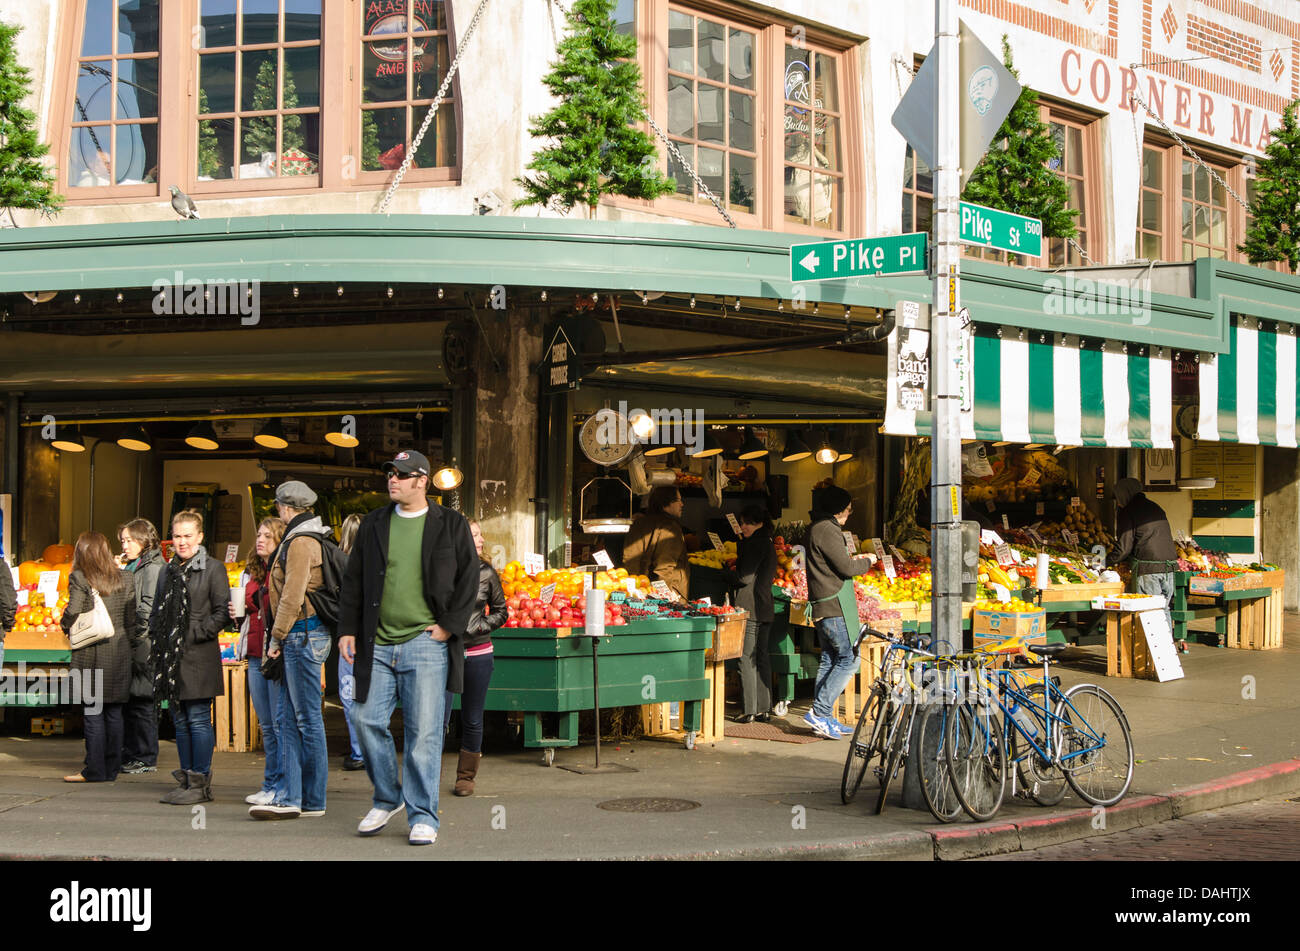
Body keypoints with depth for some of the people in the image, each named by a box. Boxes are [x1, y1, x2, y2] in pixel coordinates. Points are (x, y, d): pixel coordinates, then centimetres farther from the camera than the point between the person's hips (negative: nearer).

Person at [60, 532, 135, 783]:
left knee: (93, 711, 0)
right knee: (114, 712, 8)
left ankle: (95, 769, 0)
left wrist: (66, 627, 7)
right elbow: (132, 618, 8)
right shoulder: (124, 578, 7)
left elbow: (73, 614, -13)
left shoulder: (79, 578, -6)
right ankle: (112, 768, 12)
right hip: (120, 650, 4)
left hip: (91, 651, -4)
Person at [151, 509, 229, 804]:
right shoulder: (167, 571, 18)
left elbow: (222, 611, -8)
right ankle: (186, 779, 16)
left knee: (198, 720, -6)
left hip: (198, 658, -7)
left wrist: (193, 634, -13)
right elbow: (156, 611, 25)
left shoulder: (213, 569, -3)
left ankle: (200, 783, 0)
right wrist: (158, 637, 8)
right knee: (180, 721, 10)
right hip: (171, 658, 7)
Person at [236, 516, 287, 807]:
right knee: (266, 725, 12)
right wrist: (236, 614, 7)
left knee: (281, 723, -5)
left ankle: (280, 787, 0)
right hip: (255, 657, 8)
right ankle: (270, 785, 18)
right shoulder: (250, 574, 17)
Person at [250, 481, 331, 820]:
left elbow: (292, 597, -18)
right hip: (304, 637, 10)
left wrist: (277, 637, -10)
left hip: (303, 635, -10)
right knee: (289, 718, 8)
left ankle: (313, 801, 3)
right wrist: (283, 638, 17)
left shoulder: (300, 543, -13)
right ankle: (291, 797, 9)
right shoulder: (311, 538, 18)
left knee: (307, 718, -3)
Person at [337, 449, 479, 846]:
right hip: (377, 645, 3)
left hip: (427, 642, -3)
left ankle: (422, 817, 5)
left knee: (424, 731, -4)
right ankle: (387, 799, 25)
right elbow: (353, 581, 15)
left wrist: (450, 625, -4)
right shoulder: (373, 524, 13)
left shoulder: (451, 526, 5)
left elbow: (468, 579, 5)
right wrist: (348, 630, 7)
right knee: (369, 721, 4)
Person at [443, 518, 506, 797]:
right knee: (439, 718, -8)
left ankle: (466, 776, 21)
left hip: (478, 654, 2)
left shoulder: (486, 572, 4)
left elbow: (500, 610, 12)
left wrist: (481, 626, -4)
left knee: (472, 720, 8)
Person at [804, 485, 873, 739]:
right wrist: (866, 562, 0)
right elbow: (845, 568, -17)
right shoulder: (827, 530, -15)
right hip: (834, 606, -11)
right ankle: (819, 712, -10)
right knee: (849, 659, -8)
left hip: (823, 607, 11)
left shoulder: (817, 528, 17)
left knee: (829, 660, 13)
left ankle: (822, 718, 15)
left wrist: (854, 560, 17)